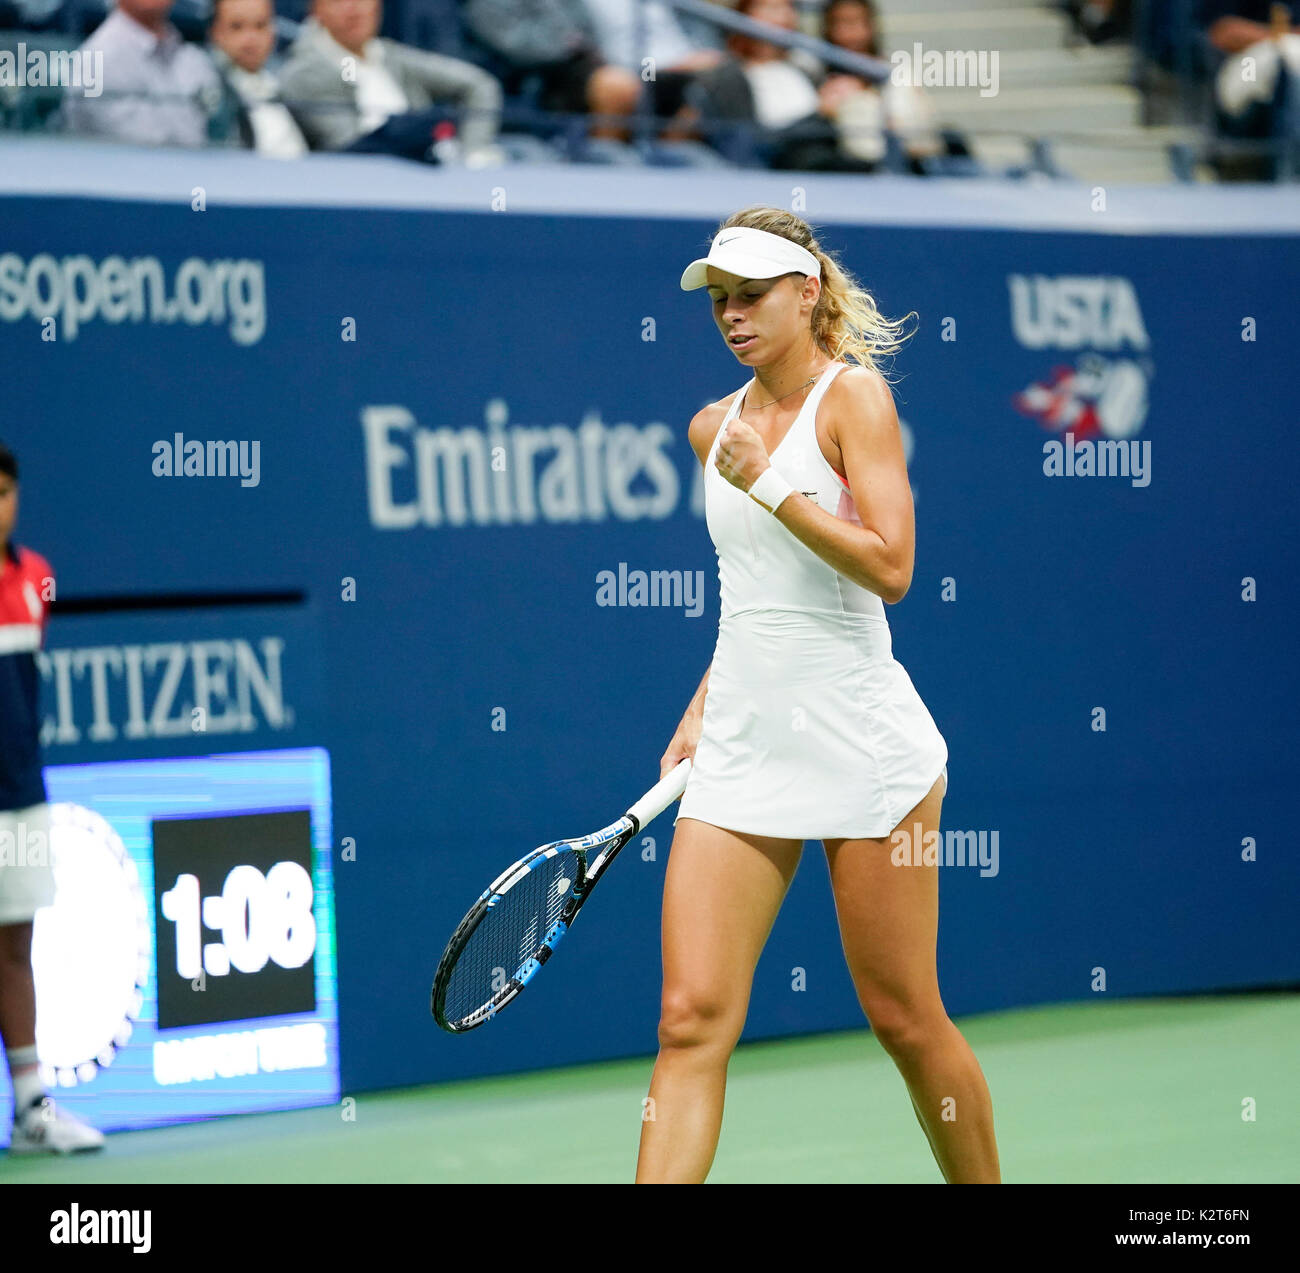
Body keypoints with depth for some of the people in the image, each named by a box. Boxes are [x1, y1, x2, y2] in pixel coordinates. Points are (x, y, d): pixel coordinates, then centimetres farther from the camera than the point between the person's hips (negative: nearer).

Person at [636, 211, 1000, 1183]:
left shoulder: (855, 394, -5)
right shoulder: (715, 428, 13)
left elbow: (889, 569, -16)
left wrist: (768, 486, -15)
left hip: (859, 740, -5)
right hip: (741, 750, 5)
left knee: (905, 1020, 3)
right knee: (691, 1020, -7)